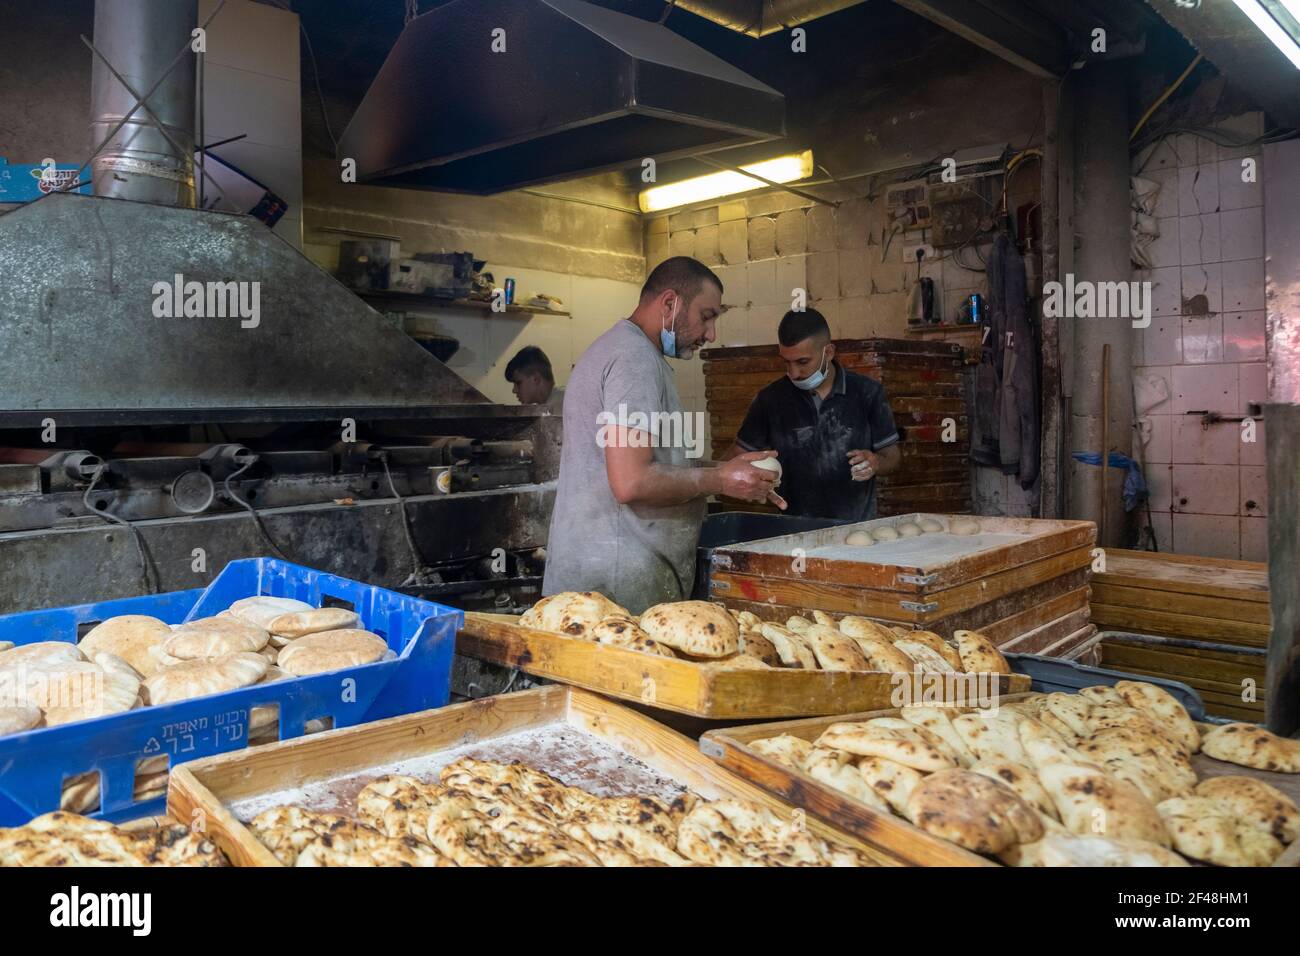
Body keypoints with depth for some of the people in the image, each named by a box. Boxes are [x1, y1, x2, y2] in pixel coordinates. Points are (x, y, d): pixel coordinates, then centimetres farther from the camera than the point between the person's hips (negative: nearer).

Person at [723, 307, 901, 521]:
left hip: (857, 525, -1)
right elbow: (739, 453, 8)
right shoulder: (771, 399, 1)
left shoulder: (867, 393, 0)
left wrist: (876, 463, -15)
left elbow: (893, 456, 6)